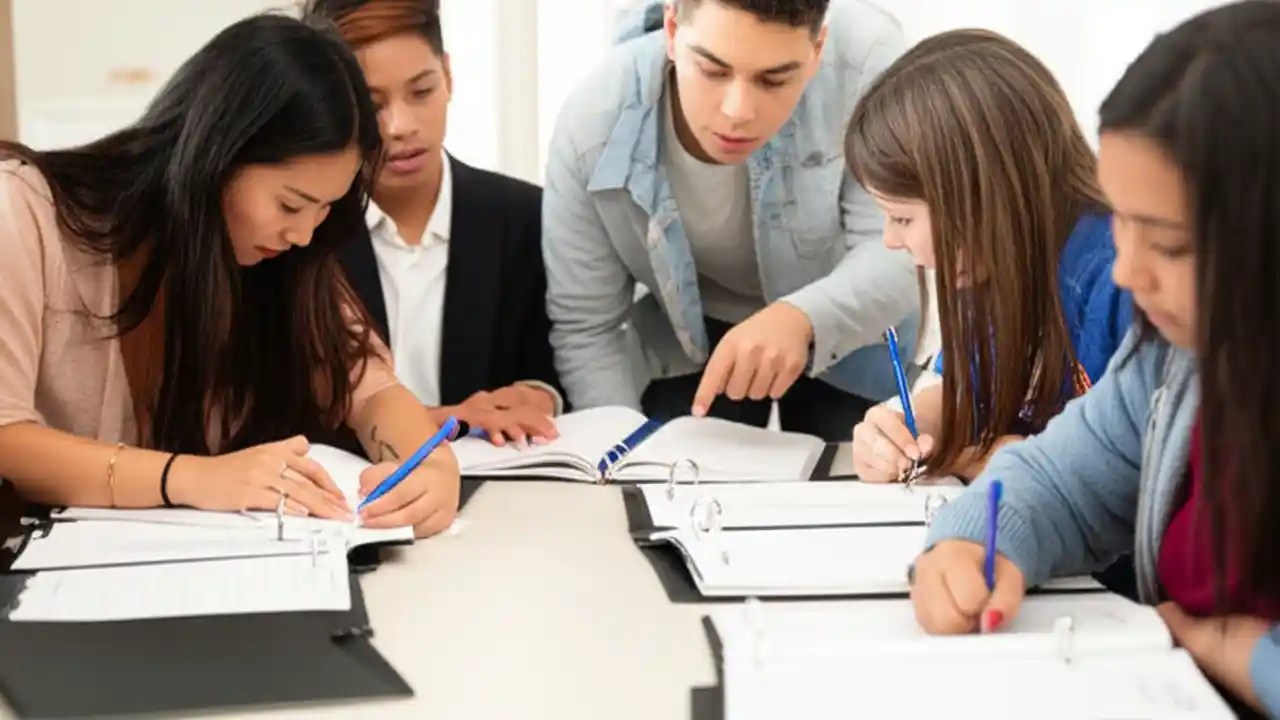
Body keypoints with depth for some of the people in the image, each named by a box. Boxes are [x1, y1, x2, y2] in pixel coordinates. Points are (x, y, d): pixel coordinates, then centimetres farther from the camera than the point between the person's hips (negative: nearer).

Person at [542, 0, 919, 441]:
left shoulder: (865, 57, -35)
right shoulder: (592, 125, -28)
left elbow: (902, 251, -31)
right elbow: (585, 328, -16)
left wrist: (802, 318, -51)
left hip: (849, 332, 0)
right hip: (689, 339, 1)